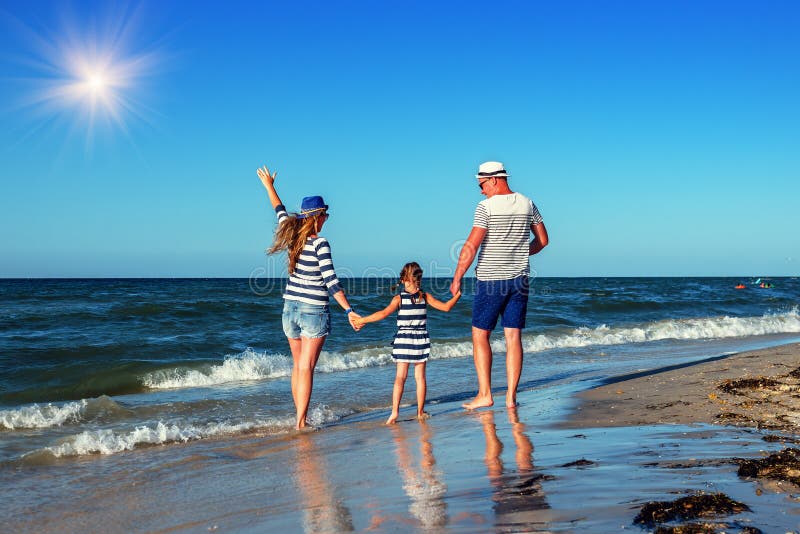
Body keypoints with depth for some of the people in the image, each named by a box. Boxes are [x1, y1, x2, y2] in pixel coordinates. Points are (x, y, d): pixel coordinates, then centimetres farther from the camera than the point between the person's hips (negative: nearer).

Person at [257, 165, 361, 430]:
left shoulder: (292, 236, 2)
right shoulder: (319, 243, -15)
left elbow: (280, 211, 21)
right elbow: (331, 281, -20)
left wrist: (269, 186, 38)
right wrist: (348, 311, -19)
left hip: (290, 308, 6)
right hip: (314, 311, -6)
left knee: (298, 366, 16)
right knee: (306, 368, -4)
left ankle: (301, 418, 23)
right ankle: (301, 422, -4)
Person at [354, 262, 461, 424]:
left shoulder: (399, 298, -7)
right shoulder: (425, 297, -1)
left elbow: (384, 313, -19)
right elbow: (446, 307, 1)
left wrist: (362, 320, -15)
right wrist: (458, 294, 15)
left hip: (403, 340, -1)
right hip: (421, 340, 1)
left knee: (400, 377, 0)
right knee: (420, 376, 7)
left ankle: (395, 411, -7)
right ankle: (420, 411, 12)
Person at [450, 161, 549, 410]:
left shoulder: (487, 206, -11)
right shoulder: (527, 204, 6)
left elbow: (472, 246, -16)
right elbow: (543, 240, 13)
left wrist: (457, 278, -10)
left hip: (490, 280, -5)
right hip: (519, 279, 5)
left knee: (480, 335, 5)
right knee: (513, 337, 5)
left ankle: (484, 394, 2)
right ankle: (511, 397, 6)